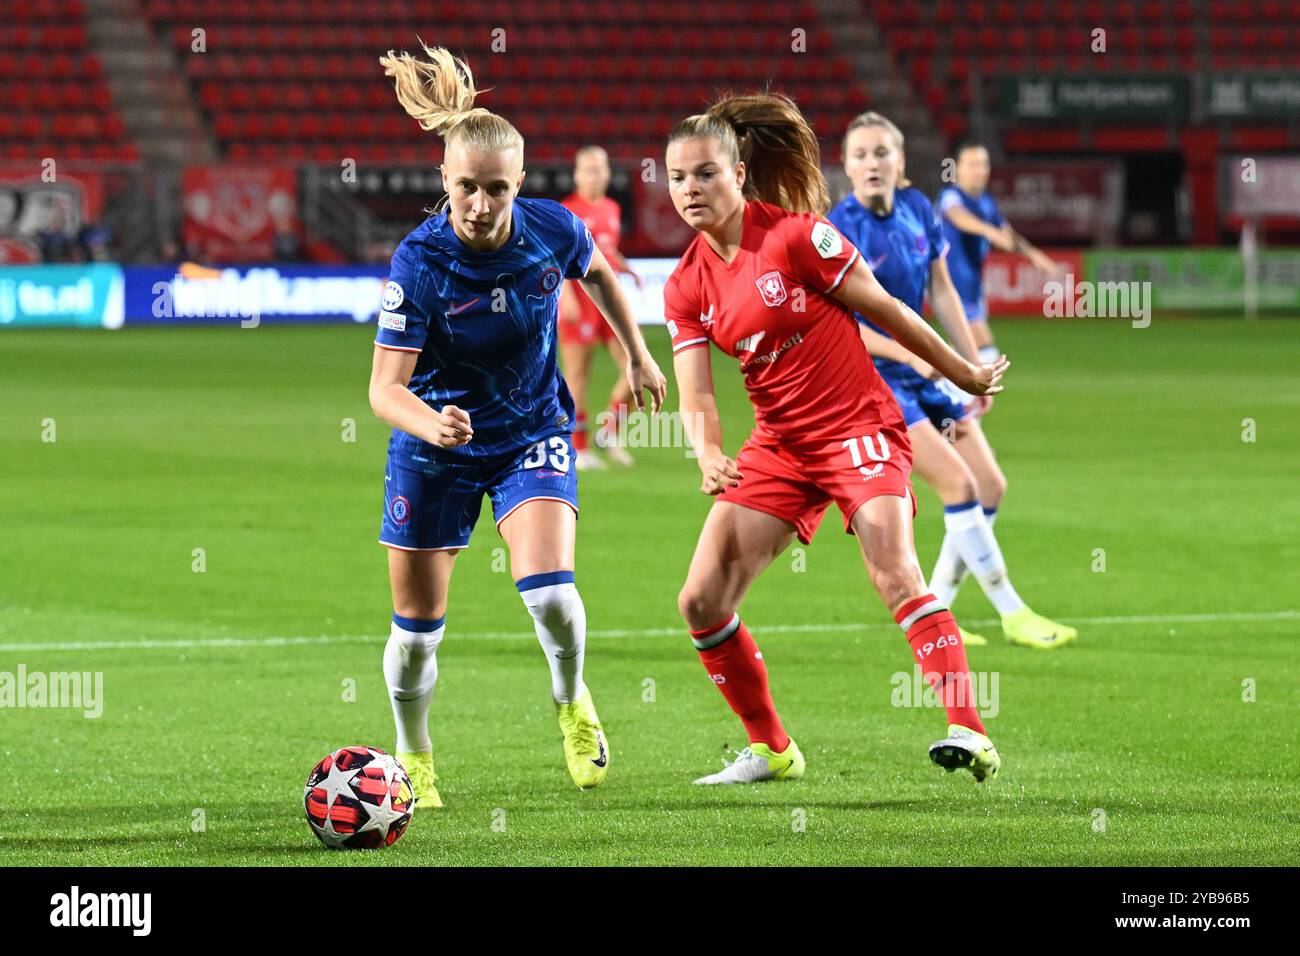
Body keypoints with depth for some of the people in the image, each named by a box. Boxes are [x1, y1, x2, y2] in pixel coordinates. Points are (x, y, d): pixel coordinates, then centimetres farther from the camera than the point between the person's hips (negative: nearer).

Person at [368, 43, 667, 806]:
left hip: (533, 434, 1)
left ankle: (573, 702, 13)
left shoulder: (552, 230, -17)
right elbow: (385, 386, -27)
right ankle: (414, 762, 31)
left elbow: (598, 273, 9)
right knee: (417, 626, 5)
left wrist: (638, 355, 17)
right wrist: (430, 424, -47)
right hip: (436, 448, -1)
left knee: (548, 590, -20)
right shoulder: (419, 264, -26)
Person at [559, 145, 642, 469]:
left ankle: (609, 431, 15)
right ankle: (578, 449, 5)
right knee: (577, 375, -1)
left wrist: (629, 271, 10)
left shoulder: (612, 209, 15)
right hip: (580, 301, -6)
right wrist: (567, 295, -21)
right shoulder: (567, 210, -4)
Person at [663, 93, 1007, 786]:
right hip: (778, 444, 6)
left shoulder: (795, 235, -13)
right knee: (701, 602, -3)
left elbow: (883, 307, -5)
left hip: (859, 429, -6)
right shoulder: (686, 287, 2)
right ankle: (770, 749, 12)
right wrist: (709, 458, -25)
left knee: (896, 578, -26)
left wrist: (963, 373, 4)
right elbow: (695, 396, -4)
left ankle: (968, 732, -29)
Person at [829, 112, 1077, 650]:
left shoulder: (916, 209, 2)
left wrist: (973, 366, 8)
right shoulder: (839, 230, -17)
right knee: (957, 482, -17)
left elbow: (941, 292, 10)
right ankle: (1011, 613, -9)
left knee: (990, 486, 3)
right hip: (869, 377, -7)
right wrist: (910, 354, -26)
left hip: (923, 369, 7)